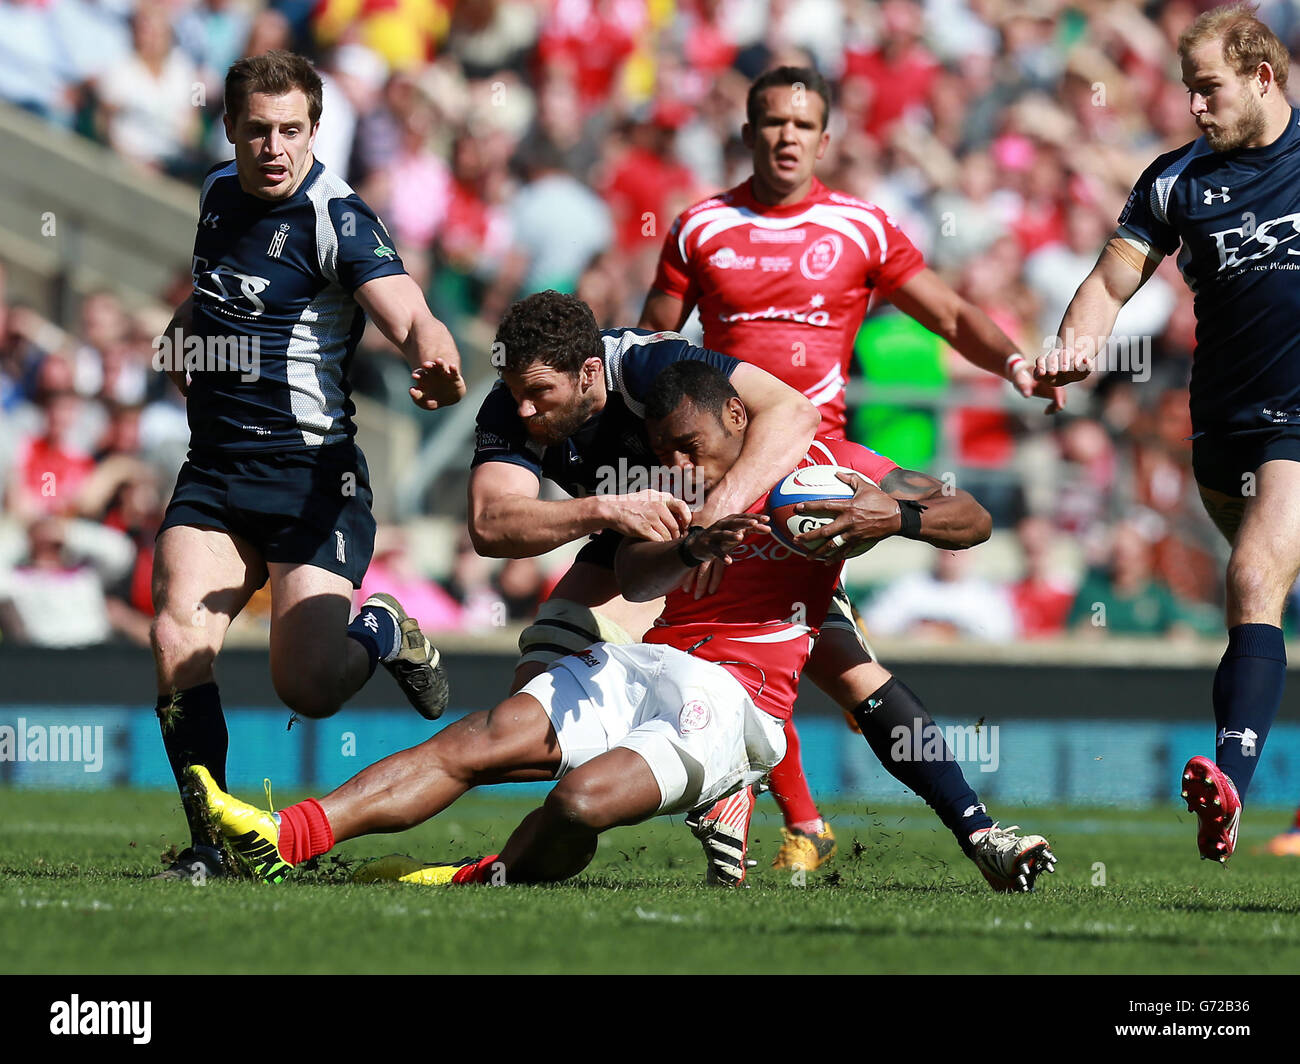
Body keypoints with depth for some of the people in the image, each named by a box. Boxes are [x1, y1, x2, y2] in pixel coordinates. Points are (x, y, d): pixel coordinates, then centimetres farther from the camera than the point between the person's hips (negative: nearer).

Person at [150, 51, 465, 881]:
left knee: (307, 688, -12)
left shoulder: (335, 215, -12)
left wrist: (437, 361, -49)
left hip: (312, 477, -6)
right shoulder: (219, 195, 10)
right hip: (214, 476, 6)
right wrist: (184, 338, 13)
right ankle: (209, 847, -5)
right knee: (177, 642, -14)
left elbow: (410, 317, -27)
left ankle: (383, 633, 22)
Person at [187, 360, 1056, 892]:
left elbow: (973, 523, -1)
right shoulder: (683, 494, 19)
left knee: (583, 800, -30)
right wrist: (693, 547, -22)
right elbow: (630, 579, -1)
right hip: (643, 667, 6)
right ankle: (289, 838, -25)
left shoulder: (819, 465, 2)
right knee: (474, 744, -15)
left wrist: (892, 512, -21)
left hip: (734, 699, -6)